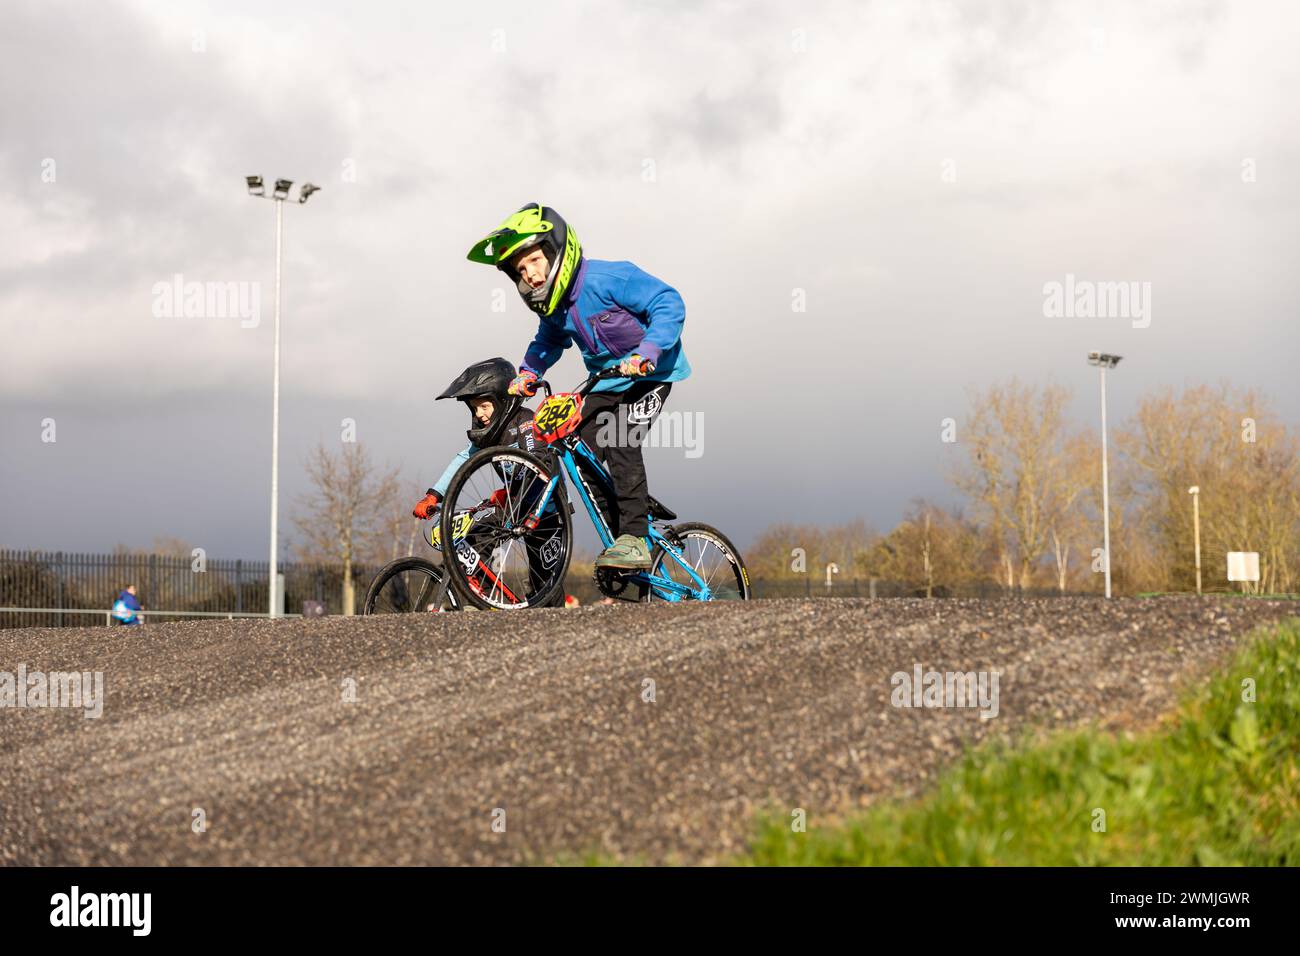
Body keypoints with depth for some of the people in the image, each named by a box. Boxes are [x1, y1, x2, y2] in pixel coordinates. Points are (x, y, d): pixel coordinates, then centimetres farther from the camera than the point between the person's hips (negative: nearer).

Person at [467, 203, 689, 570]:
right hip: (607, 381, 8)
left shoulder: (607, 278, -24)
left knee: (619, 442, -24)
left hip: (651, 373, -8)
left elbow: (669, 304, -27)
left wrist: (646, 353, -37)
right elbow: (548, 342, 20)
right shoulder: (553, 305, -1)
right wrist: (528, 373, 1)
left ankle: (635, 540, -23)